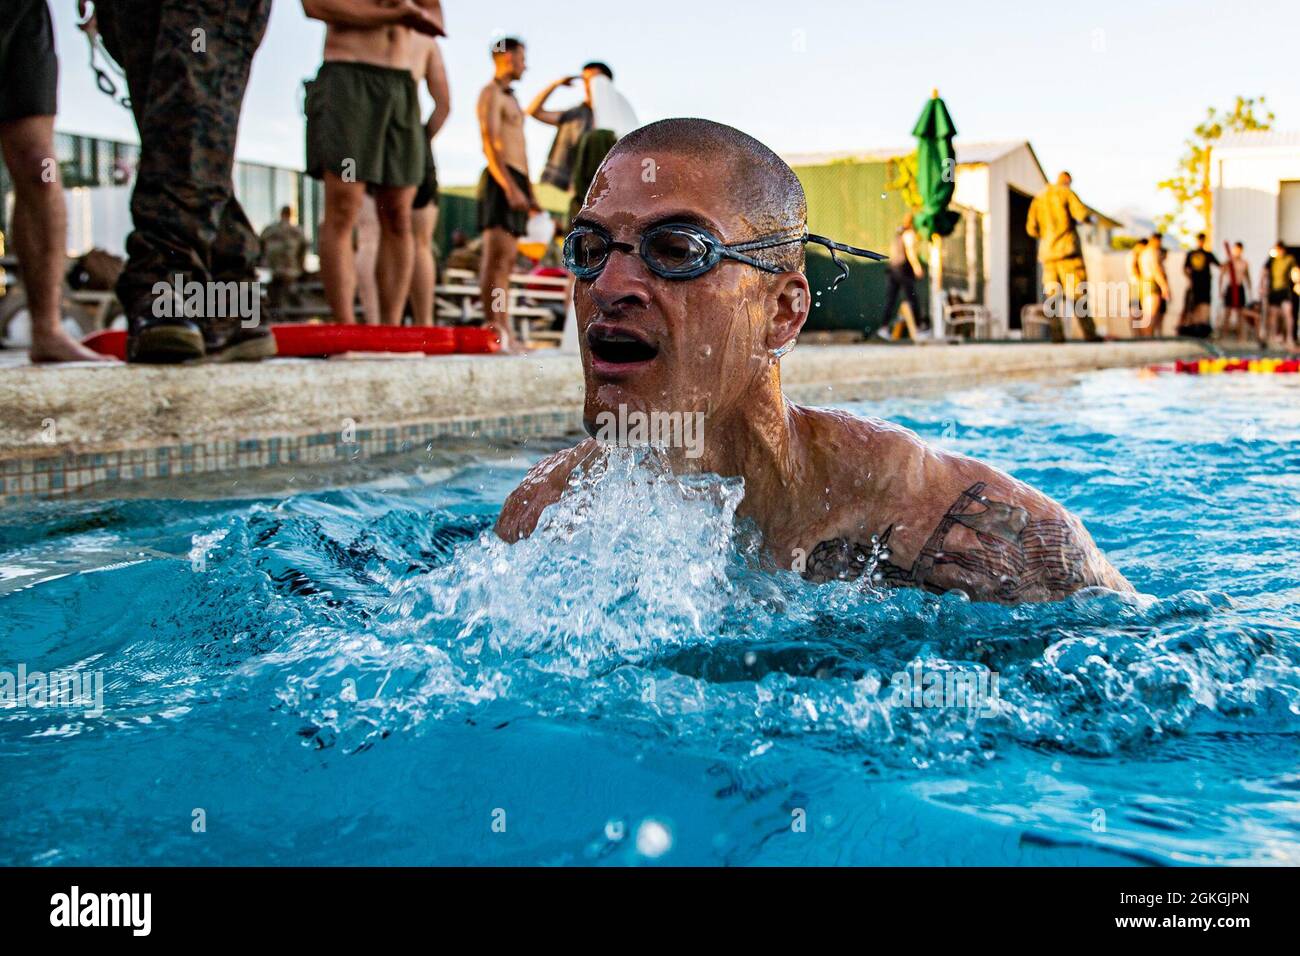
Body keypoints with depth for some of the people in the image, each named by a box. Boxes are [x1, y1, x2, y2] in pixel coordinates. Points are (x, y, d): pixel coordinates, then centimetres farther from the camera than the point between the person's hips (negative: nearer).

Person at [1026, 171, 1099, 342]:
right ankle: (1089, 333, -11)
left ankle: (1057, 334, -5)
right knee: (1077, 292, -7)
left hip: (1047, 253, 5)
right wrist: (1090, 218, 11)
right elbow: (1082, 214, -12)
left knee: (1052, 294, 4)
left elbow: (1031, 228, 8)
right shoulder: (1066, 193, -1)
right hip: (1068, 250, -5)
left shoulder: (1038, 199, 14)